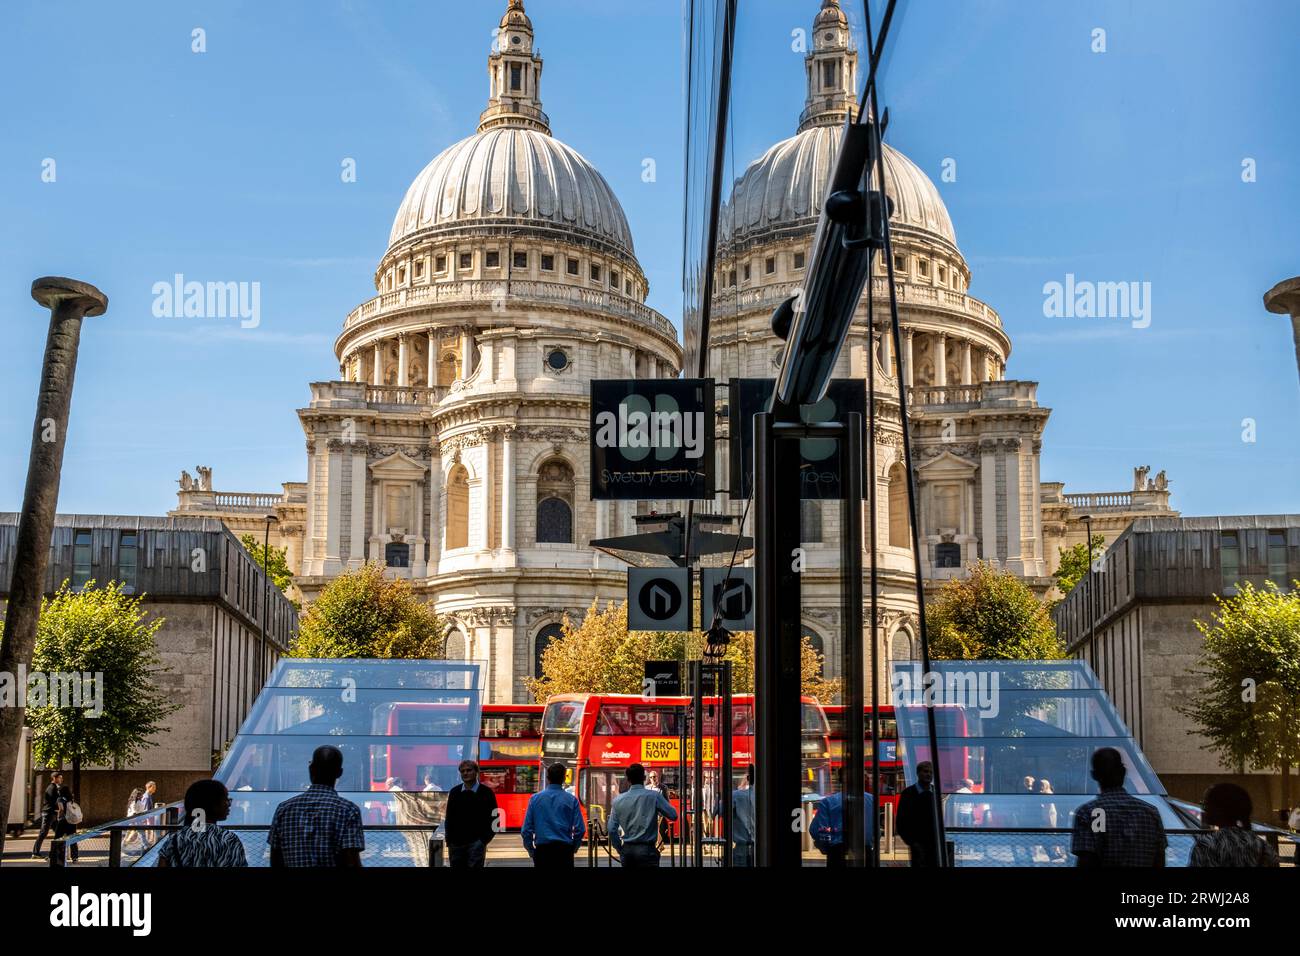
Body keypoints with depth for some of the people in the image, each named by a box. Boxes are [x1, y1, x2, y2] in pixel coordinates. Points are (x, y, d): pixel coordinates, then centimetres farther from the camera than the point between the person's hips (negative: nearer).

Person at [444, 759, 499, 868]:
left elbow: (494, 818, -1)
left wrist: (484, 839, -9)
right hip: (456, 842, 4)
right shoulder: (454, 792, 9)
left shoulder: (486, 792, -1)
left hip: (476, 842, -4)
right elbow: (449, 818, 13)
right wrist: (449, 840, 4)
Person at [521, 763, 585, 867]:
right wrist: (573, 849, 13)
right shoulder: (571, 800, 0)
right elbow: (580, 829, -2)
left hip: (542, 851, 1)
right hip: (564, 851, -1)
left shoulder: (535, 798, 2)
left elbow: (526, 829, 0)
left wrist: (531, 851, 11)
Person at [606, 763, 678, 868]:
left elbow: (612, 829, 3)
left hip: (627, 850, 4)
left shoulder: (618, 800, 3)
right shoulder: (654, 796, -7)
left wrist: (620, 850, 14)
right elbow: (673, 815, -3)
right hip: (646, 850, -4)